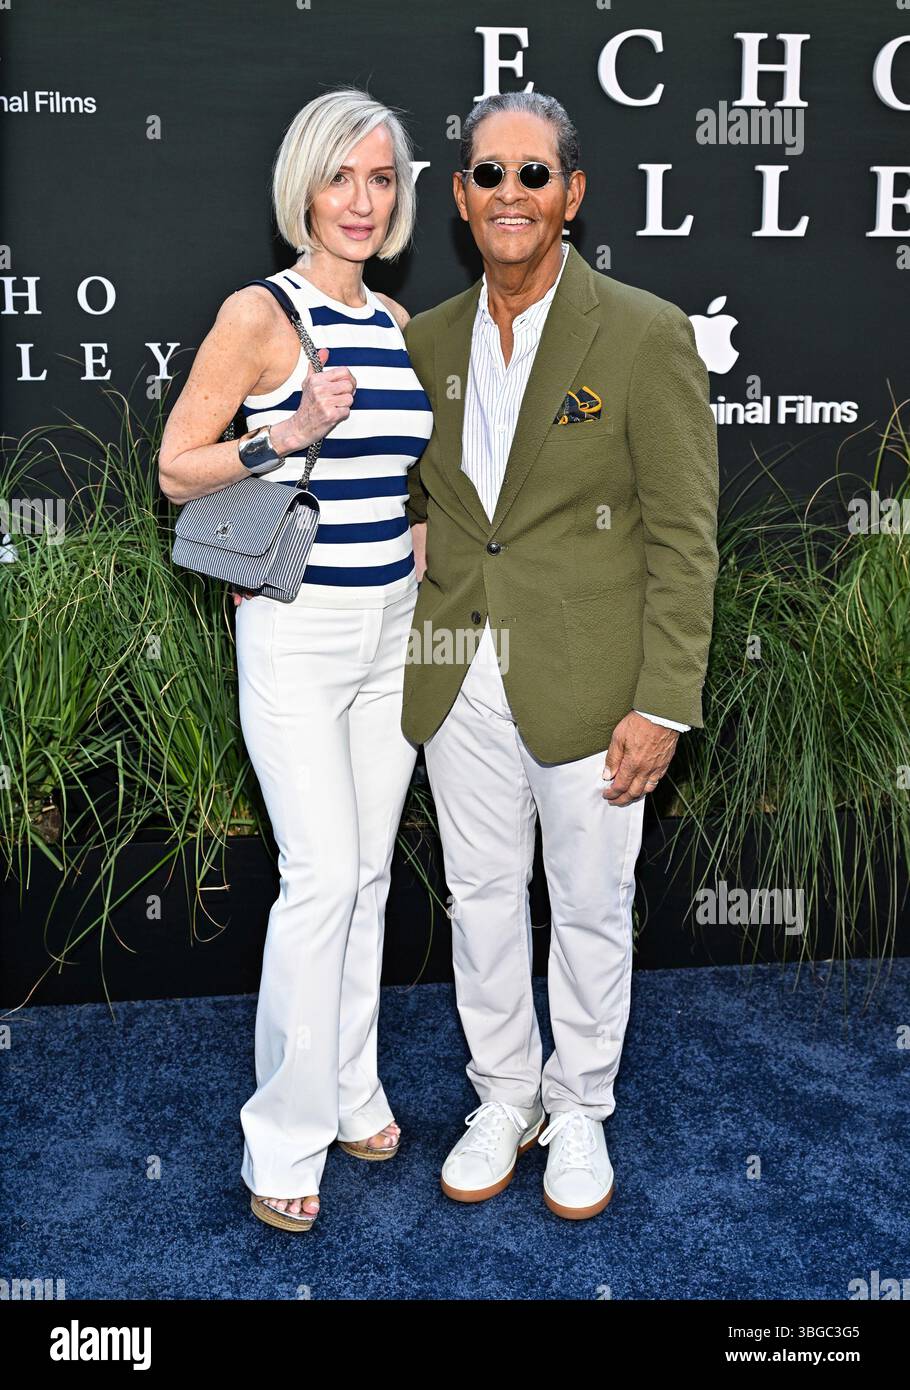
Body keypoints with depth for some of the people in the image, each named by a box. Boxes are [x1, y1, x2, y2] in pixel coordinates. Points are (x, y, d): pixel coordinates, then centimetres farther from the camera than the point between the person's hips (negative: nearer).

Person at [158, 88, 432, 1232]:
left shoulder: (397, 322, 11)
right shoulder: (258, 313, -7)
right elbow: (176, 471, -8)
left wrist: (426, 549, 10)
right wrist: (292, 432, -20)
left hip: (391, 624, 6)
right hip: (296, 631, -6)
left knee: (369, 869, 11)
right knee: (323, 873, -8)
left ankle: (351, 1090, 28)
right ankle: (287, 1132, 11)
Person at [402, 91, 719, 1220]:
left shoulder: (647, 335, -9)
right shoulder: (427, 340, 6)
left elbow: (684, 538, -9)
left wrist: (662, 706, -13)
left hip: (586, 687, -4)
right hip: (460, 681, 4)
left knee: (590, 910, 12)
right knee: (481, 900, 15)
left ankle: (579, 1108, 35)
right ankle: (503, 1098, 37)